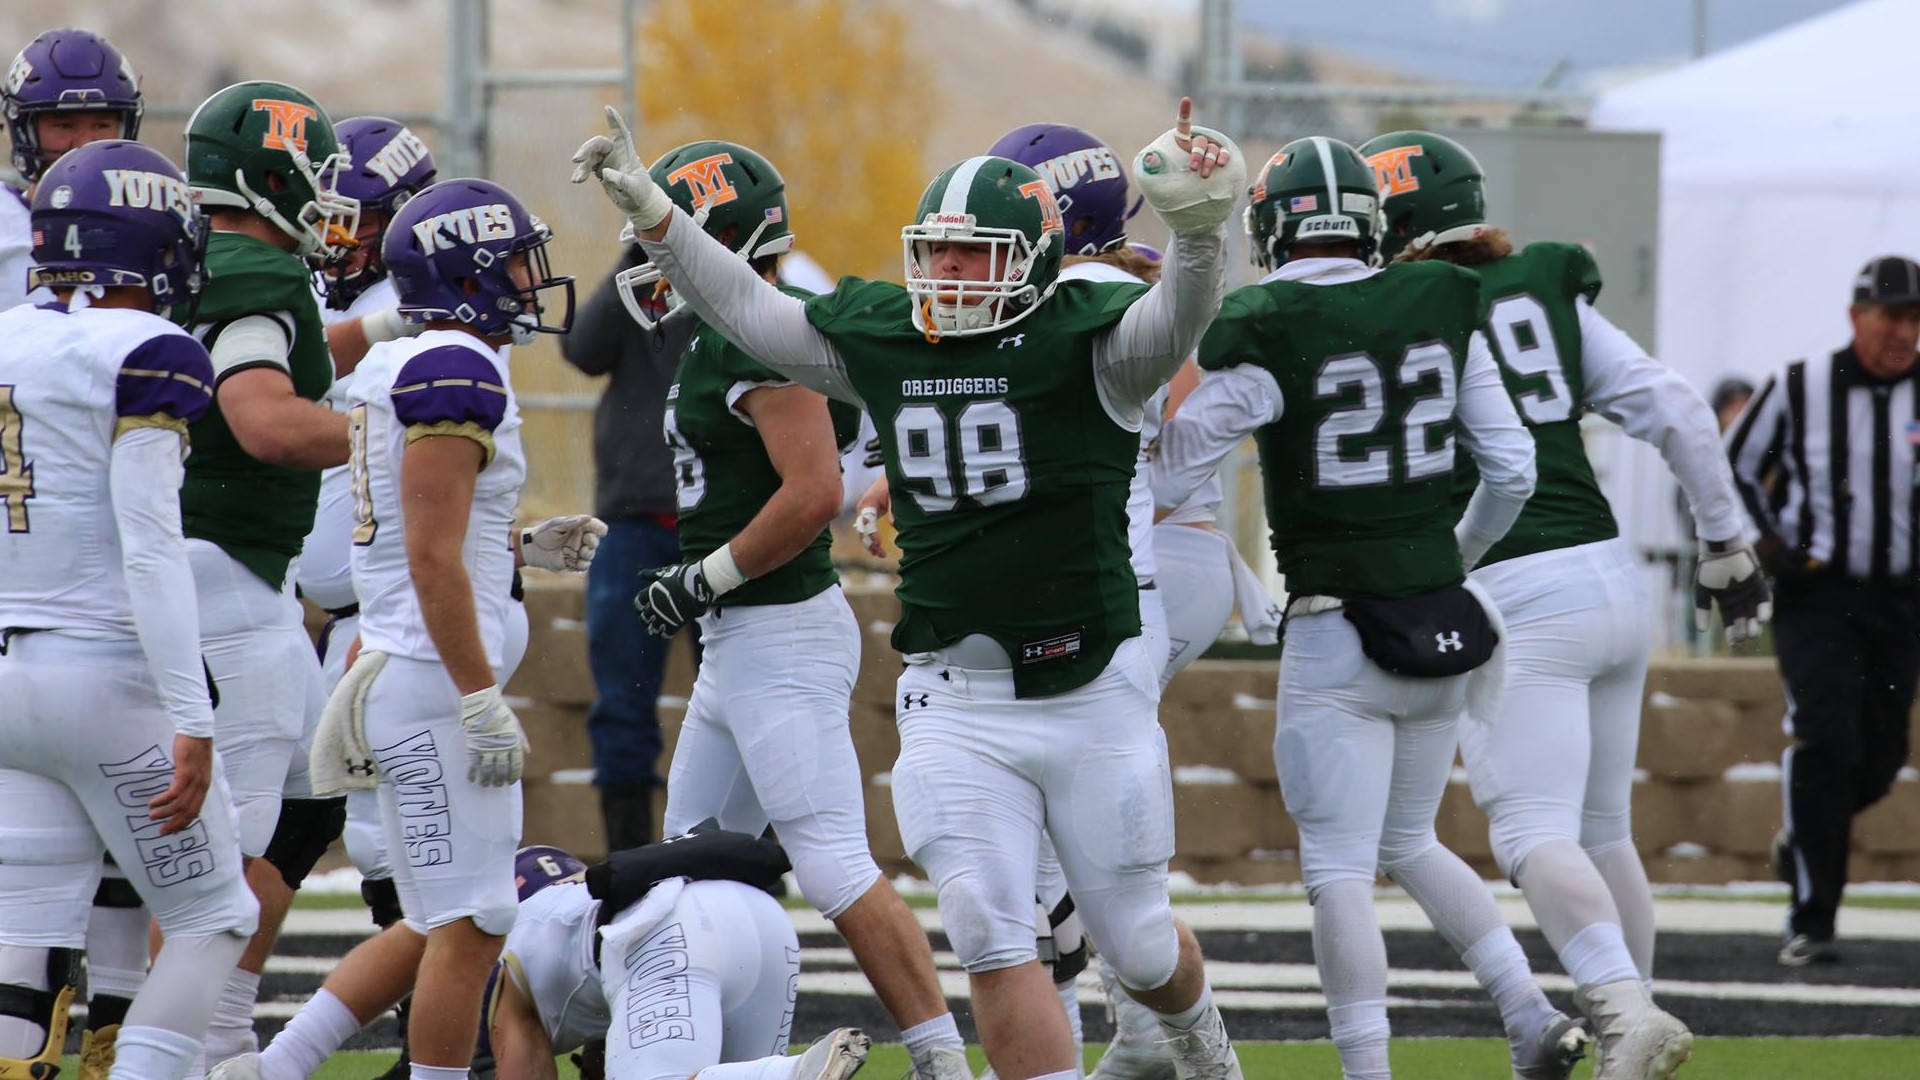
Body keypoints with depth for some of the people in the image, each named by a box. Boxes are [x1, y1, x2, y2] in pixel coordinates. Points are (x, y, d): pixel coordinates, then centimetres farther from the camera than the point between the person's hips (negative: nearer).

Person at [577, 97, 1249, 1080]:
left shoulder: (1088, 343, -8)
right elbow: (746, 309, 12)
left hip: (1093, 693, -3)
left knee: (1135, 939, 12)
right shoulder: (882, 343, 6)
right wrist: (650, 213, 5)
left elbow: (1179, 317, -26)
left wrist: (1197, 228, -46)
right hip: (955, 698, 3)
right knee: (992, 940, -9)